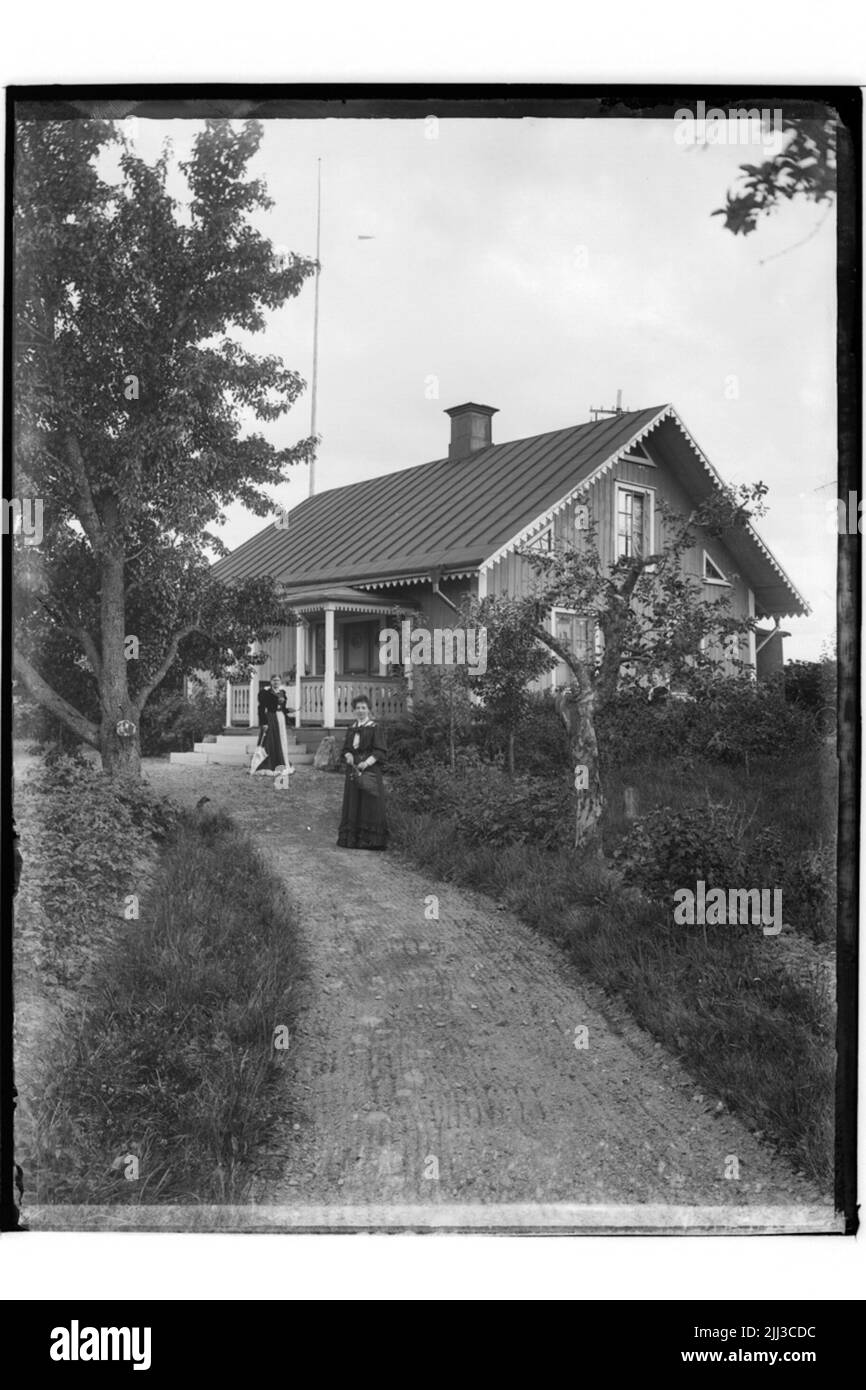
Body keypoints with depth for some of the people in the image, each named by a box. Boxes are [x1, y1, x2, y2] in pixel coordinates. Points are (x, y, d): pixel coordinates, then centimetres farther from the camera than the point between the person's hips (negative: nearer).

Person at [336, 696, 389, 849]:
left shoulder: (374, 728, -3)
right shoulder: (351, 729, 13)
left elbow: (380, 751, -8)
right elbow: (346, 749, 15)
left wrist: (367, 762, -21)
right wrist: (348, 756, -8)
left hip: (370, 770, -5)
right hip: (353, 769, 5)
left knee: (370, 805, -6)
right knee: (353, 804, 4)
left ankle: (371, 839, -1)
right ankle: (352, 838, 10)